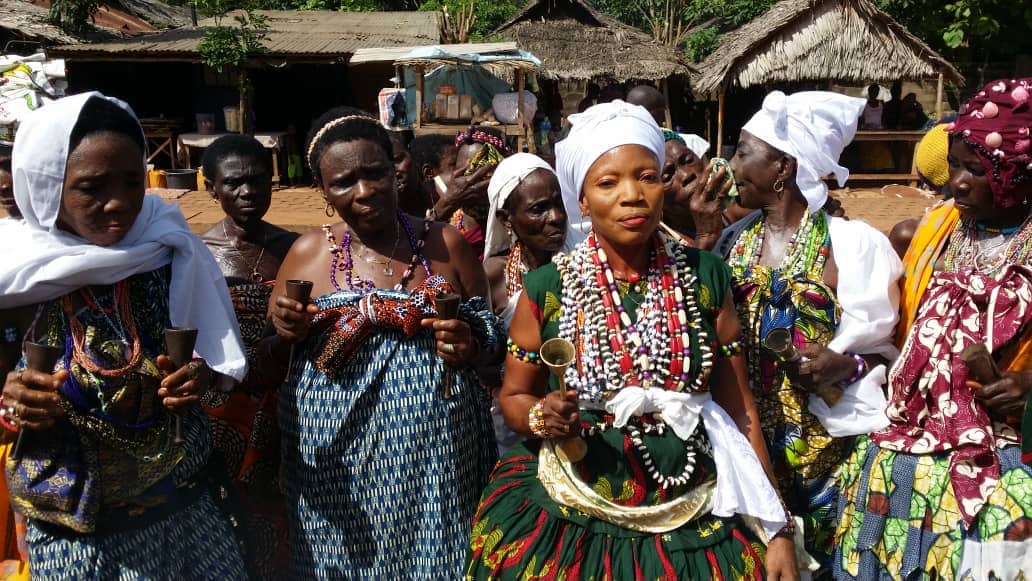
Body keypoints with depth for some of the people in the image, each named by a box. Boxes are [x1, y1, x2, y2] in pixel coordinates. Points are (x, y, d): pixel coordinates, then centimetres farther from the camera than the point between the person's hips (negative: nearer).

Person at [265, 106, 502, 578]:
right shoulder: (307, 253, 2)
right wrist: (286, 336, -12)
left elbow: (492, 340, 8)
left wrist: (470, 347, -13)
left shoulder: (446, 244, 0)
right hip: (336, 457, 1)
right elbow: (272, 361, 9)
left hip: (436, 451, 0)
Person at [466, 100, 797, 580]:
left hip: (696, 527, 1)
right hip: (570, 523, -1)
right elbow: (513, 397, 4)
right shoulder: (547, 288, -7)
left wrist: (776, 528, 0)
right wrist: (543, 417, -18)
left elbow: (738, 408, 1)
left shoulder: (705, 277, -4)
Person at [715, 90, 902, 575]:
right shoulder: (733, 241, 4)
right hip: (746, 435, 4)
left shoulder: (853, 245, -9)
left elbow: (884, 349, -3)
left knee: (821, 559, 10)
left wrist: (845, 366, -23)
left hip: (822, 440, -3)